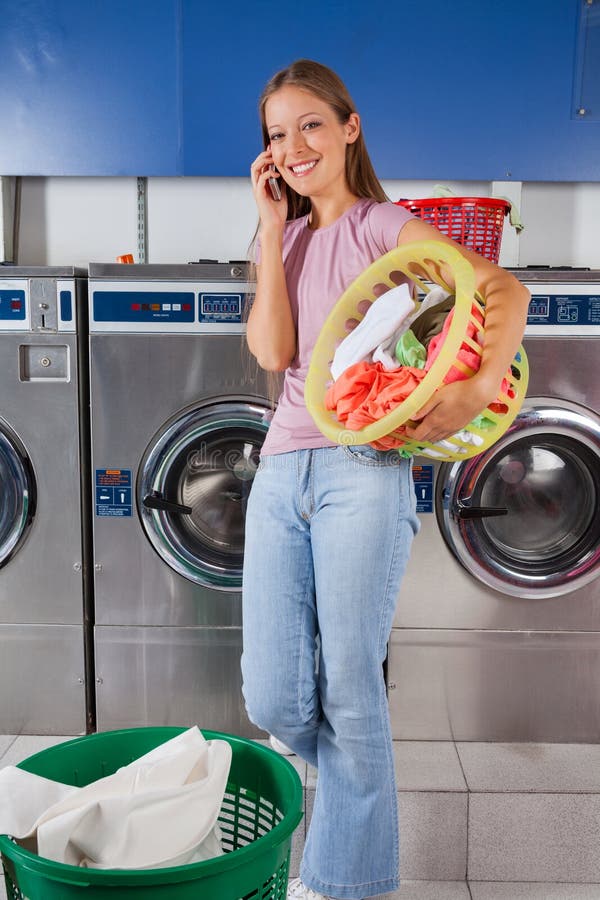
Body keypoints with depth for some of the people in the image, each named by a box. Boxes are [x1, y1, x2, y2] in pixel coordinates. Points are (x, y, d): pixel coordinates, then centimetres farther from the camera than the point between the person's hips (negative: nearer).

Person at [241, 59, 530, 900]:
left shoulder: (385, 226, 4)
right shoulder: (283, 240, 19)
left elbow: (505, 287, -9)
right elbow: (273, 352, 1)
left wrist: (479, 389, -25)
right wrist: (273, 230, 2)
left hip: (364, 467, -4)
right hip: (282, 467, 5)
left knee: (349, 687, 0)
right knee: (274, 698, 1)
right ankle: (349, 782, 35)